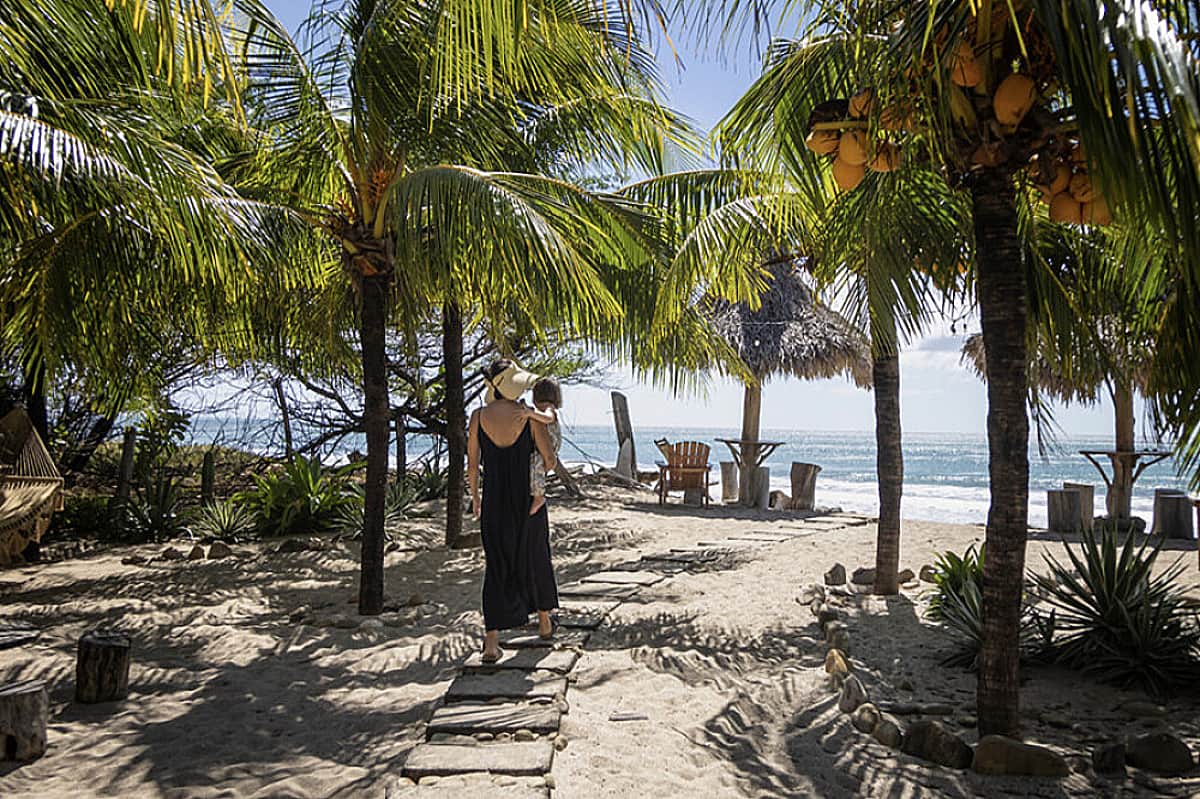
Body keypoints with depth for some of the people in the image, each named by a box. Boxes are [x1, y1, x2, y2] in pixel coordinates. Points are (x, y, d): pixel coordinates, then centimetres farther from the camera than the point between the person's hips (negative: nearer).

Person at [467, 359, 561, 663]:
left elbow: (472, 464, 1)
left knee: (496, 568, 7)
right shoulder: (529, 416, -11)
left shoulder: (478, 416, -5)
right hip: (528, 500, -1)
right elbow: (550, 458, -13)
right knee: (535, 560, 20)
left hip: (494, 502, 1)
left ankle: (491, 643, 0)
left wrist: (474, 496, 15)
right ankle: (544, 623, 38)